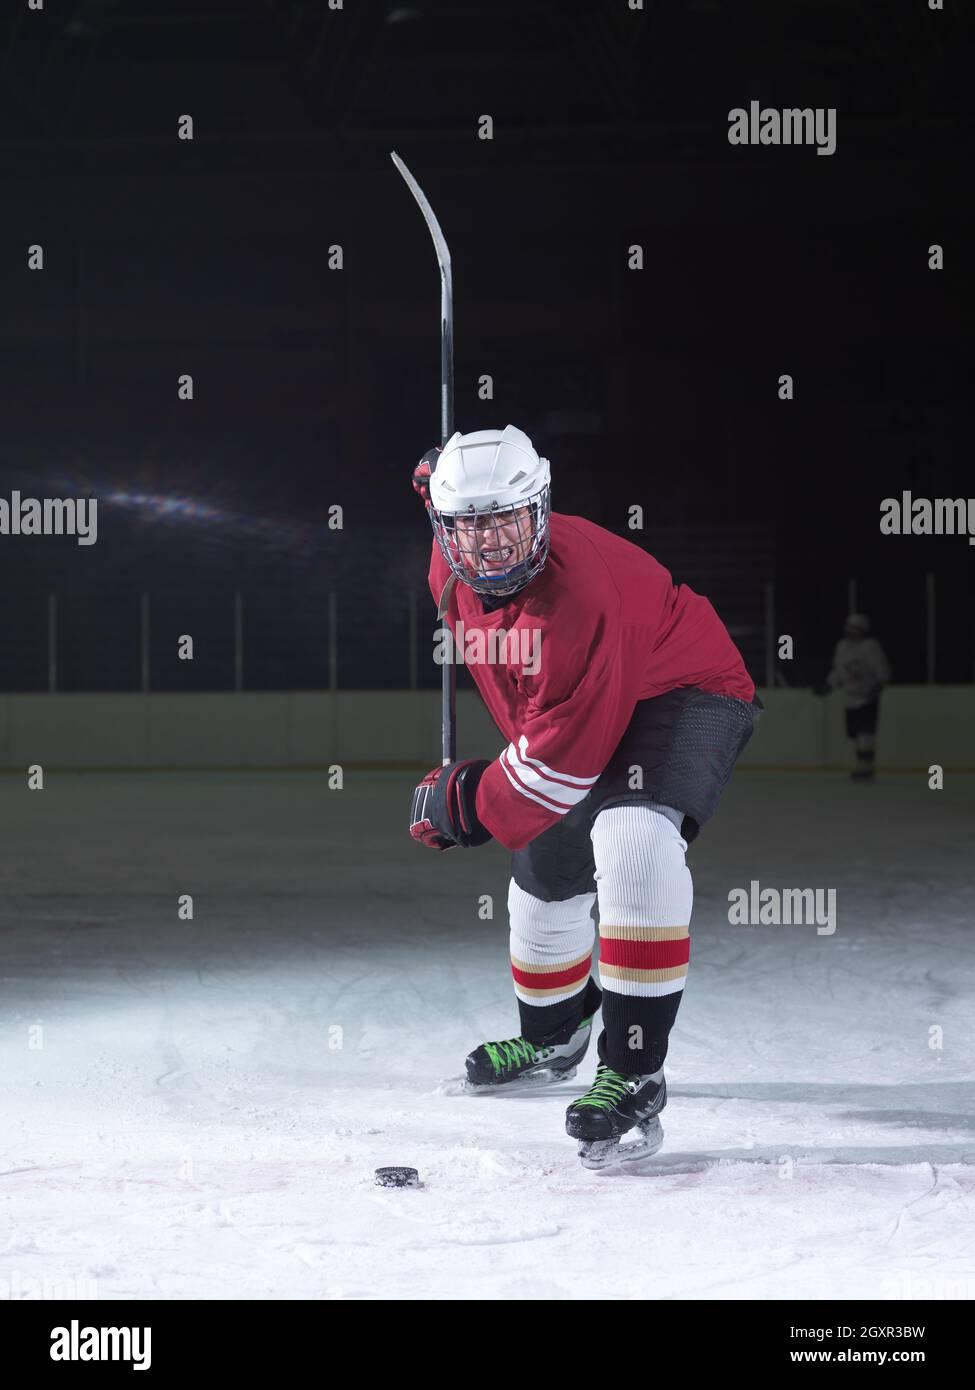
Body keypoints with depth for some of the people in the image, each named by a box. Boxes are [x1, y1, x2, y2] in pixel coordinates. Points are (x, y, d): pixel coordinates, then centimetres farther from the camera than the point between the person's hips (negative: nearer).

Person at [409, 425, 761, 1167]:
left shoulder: (580, 594, -37)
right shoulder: (451, 571, -13)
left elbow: (566, 759, -30)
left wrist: (467, 804, -21)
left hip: (687, 694, -9)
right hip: (585, 711, 9)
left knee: (633, 840, -34)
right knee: (545, 873, 19)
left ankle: (634, 1076, -32)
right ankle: (552, 1040, 48)